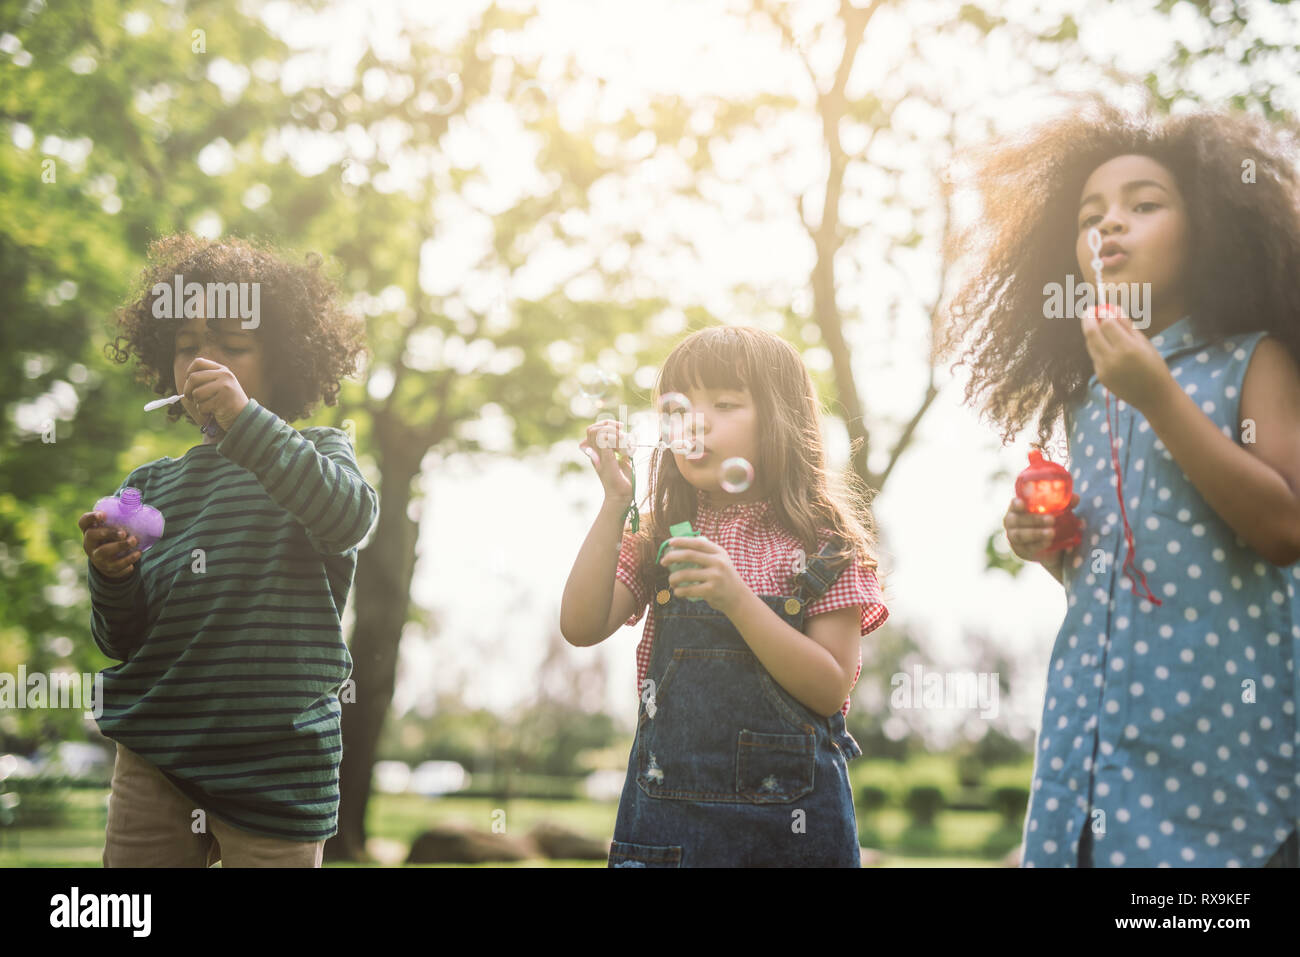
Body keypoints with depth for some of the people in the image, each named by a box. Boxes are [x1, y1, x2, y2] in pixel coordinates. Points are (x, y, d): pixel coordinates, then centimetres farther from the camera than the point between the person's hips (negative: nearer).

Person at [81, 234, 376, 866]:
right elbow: (120, 642, 11)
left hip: (275, 764, -3)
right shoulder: (151, 484, 15)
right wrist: (112, 576, -10)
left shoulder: (315, 454, 8)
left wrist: (244, 417, -24)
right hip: (152, 760, 3)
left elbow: (350, 517, -18)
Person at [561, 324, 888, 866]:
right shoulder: (656, 540, 8)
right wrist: (615, 503, -10)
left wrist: (736, 597, -22)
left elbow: (830, 690, -11)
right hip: (665, 800, 2)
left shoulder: (821, 543, -3)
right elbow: (582, 628, -6)